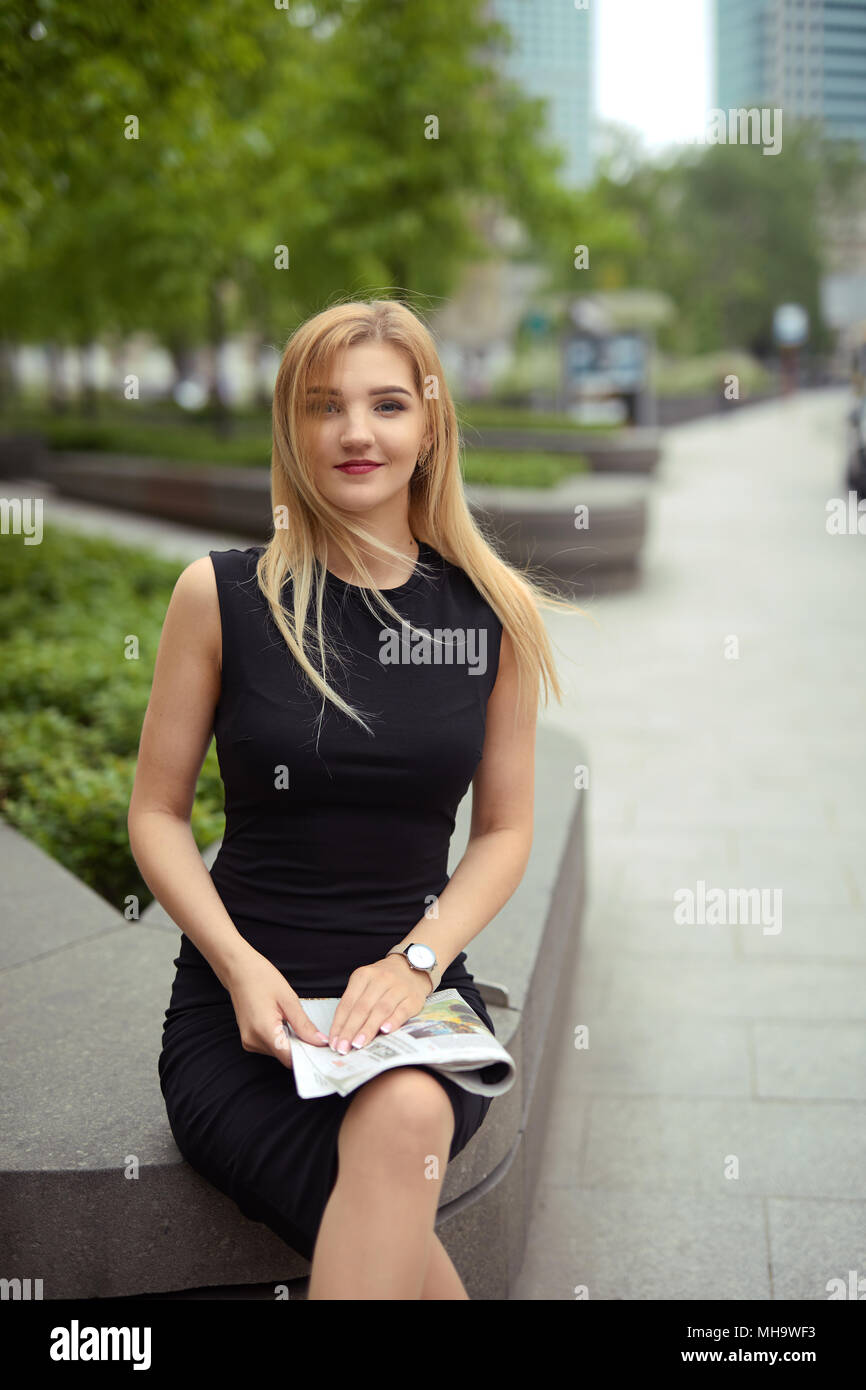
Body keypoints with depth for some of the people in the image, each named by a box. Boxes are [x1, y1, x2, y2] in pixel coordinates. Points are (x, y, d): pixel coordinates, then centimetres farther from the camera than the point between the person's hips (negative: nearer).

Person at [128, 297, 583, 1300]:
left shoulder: (496, 612, 3)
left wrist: (417, 960, -9)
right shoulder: (221, 594, -1)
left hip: (417, 988, 2)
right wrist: (241, 966, -12)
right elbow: (156, 813, 3)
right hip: (241, 999, -1)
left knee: (407, 1116, -34)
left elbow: (504, 830, 9)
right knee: (399, 1246, -28)